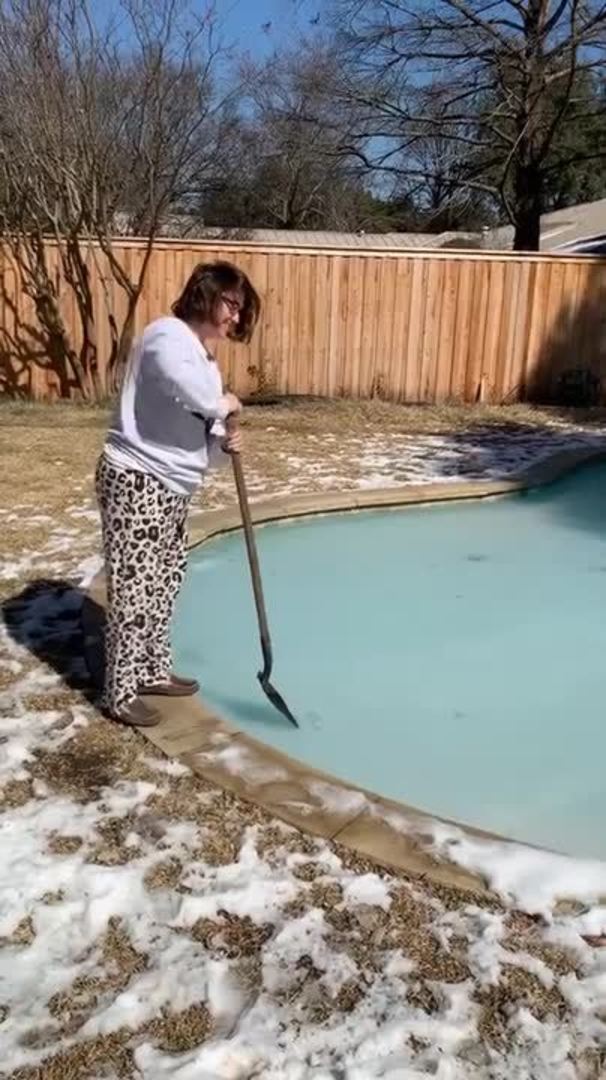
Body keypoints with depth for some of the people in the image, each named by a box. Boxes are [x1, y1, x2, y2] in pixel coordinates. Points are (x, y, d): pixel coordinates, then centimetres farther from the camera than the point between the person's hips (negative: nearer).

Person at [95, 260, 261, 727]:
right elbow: (179, 380, -38)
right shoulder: (168, 335, -12)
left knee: (164, 585, 17)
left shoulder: (206, 363, 17)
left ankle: (153, 672, 33)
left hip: (171, 487, 10)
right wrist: (222, 404, -20)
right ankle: (120, 694, 9)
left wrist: (224, 444, -5)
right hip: (136, 481, -10)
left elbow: (195, 440, 17)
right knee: (134, 589, -3)